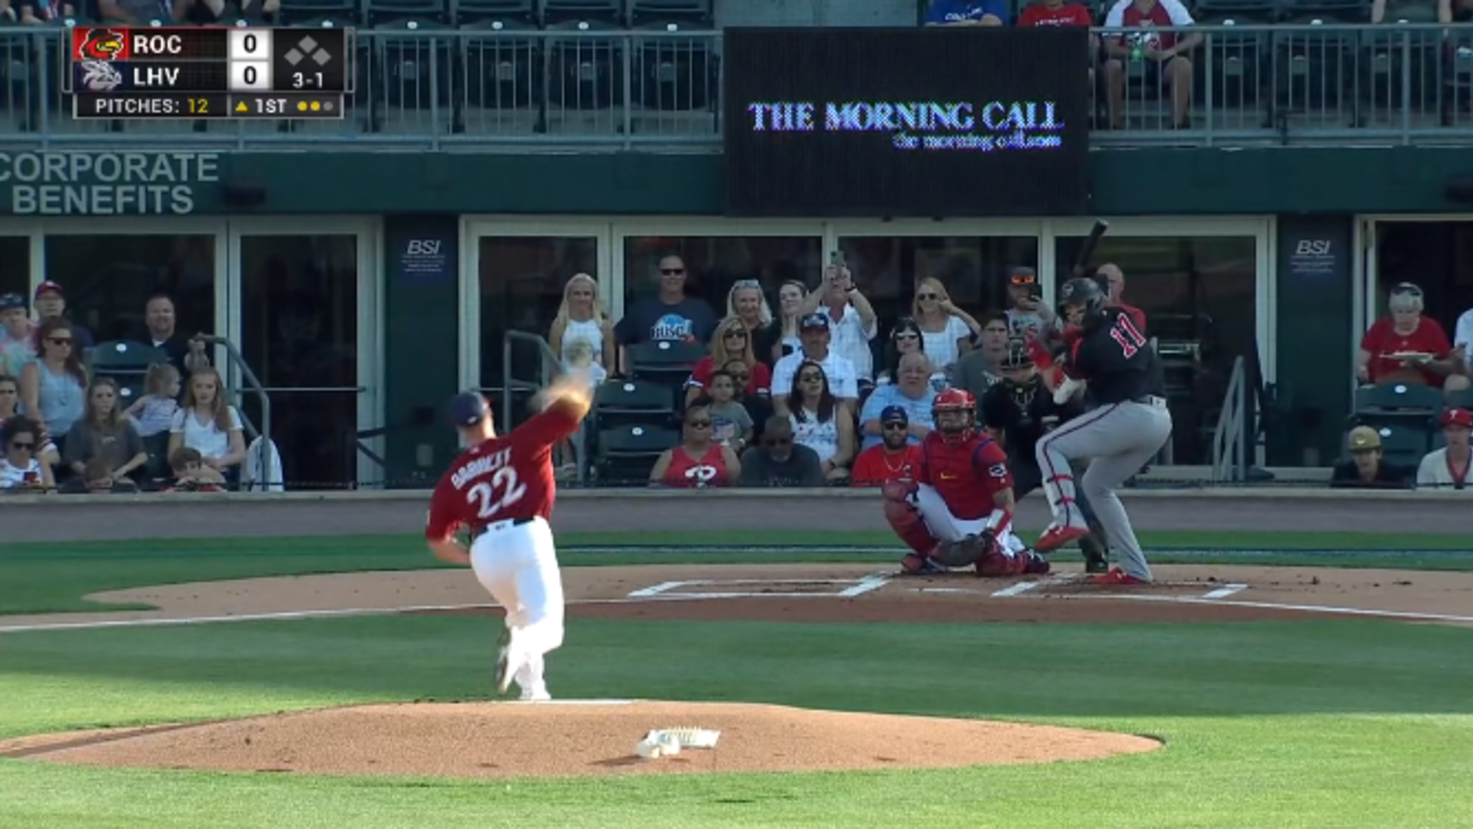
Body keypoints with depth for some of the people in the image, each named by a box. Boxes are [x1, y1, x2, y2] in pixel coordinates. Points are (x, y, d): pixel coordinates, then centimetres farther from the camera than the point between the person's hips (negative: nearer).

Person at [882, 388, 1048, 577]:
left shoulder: (983, 449, -19)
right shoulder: (931, 444, -1)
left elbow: (1005, 504, -20)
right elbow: (922, 486, 9)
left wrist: (987, 535, -32)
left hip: (984, 521, -5)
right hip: (951, 522, 5)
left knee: (995, 565, -34)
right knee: (897, 494, -13)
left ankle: (1022, 557, 7)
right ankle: (931, 557, -2)